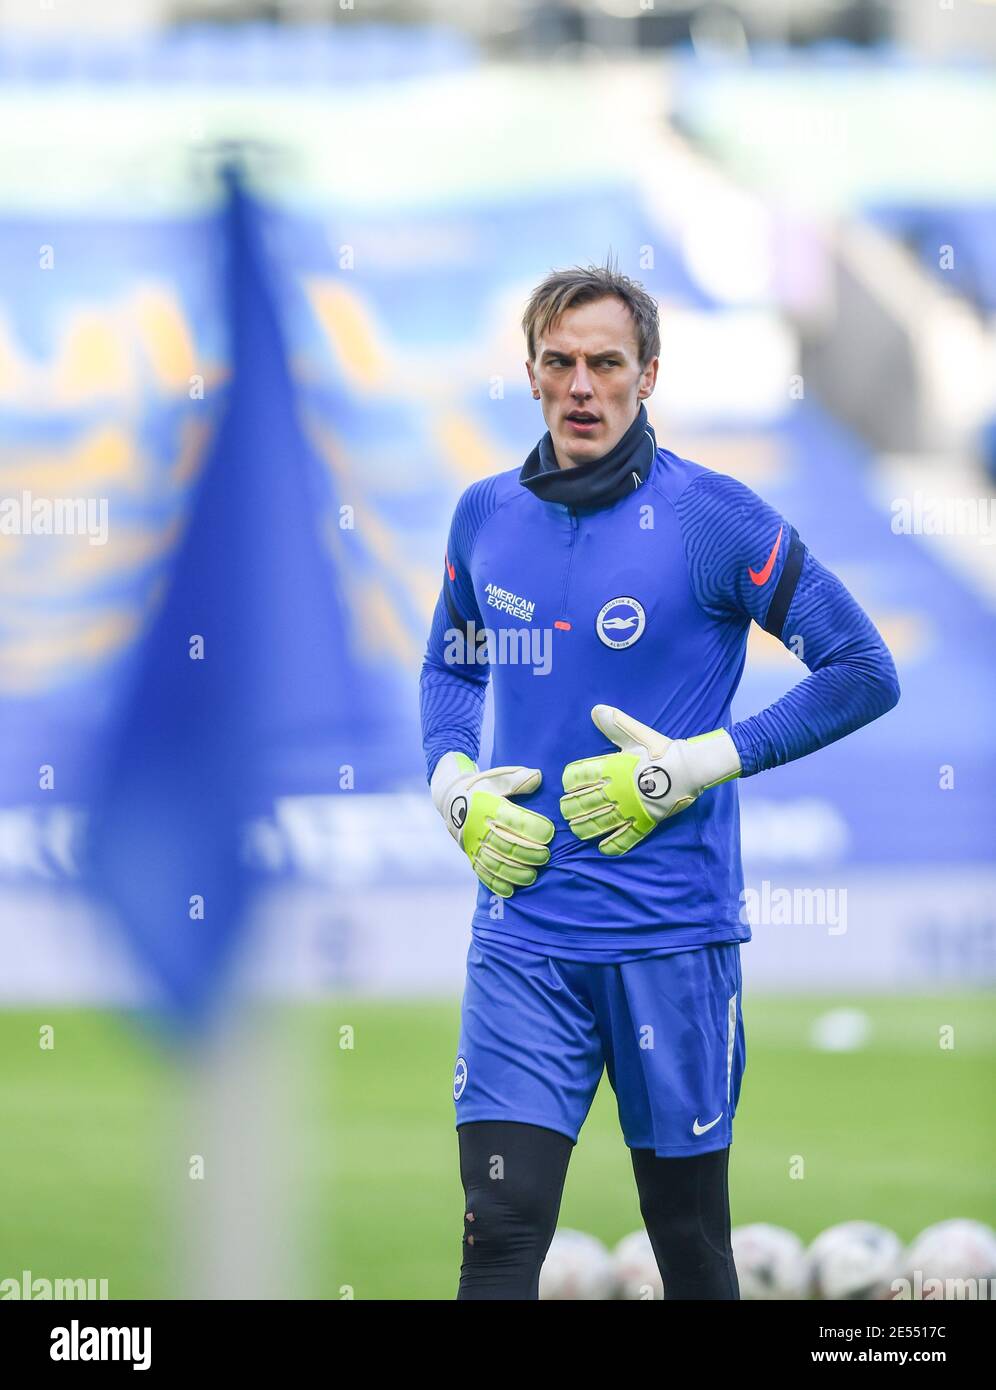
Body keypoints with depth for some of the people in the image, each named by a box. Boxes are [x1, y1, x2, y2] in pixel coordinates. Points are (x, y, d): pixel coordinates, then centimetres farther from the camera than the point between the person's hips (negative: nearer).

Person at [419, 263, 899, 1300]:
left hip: (670, 934, -3)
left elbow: (865, 674, -6)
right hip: (521, 936, 3)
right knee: (499, 1229, -7)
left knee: (689, 1238, 8)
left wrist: (693, 768, -12)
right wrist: (457, 791, 6)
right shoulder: (486, 515, 8)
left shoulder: (712, 516, -6)